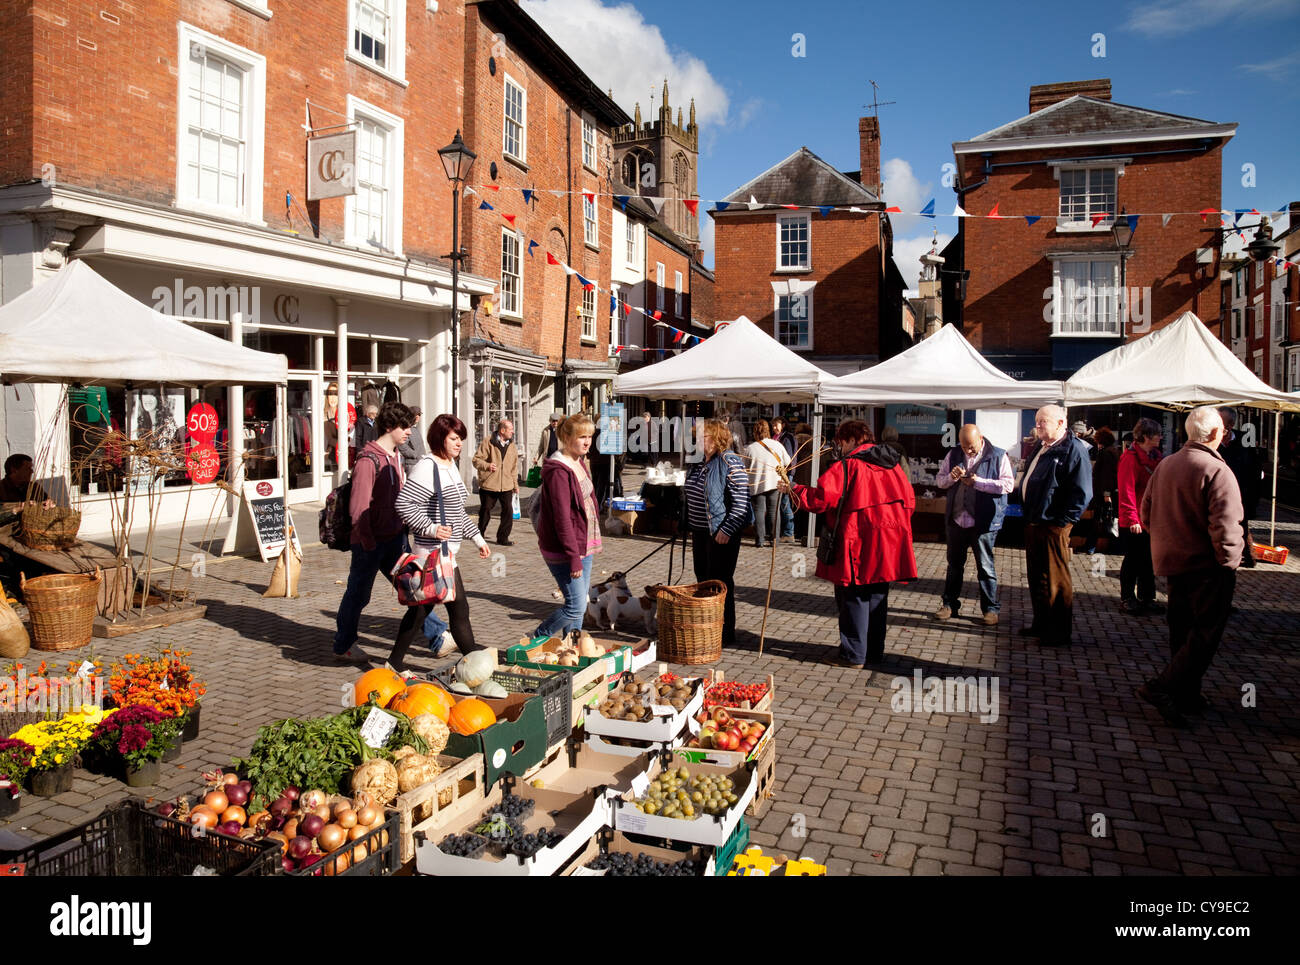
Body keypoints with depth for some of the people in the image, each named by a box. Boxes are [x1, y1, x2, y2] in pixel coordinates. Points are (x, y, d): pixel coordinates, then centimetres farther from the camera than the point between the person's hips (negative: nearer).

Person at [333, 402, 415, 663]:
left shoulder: (396, 457, 10)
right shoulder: (368, 460, -17)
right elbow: (358, 508, -20)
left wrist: (404, 529, 14)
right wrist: (367, 543, -18)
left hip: (396, 537, 8)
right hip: (371, 542, -7)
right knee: (358, 594, 7)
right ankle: (343, 647, 24)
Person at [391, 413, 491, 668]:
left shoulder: (450, 465, 15)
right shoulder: (428, 466, -15)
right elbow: (404, 503, -22)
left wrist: (478, 538, 20)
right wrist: (431, 529, -27)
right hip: (434, 552, -10)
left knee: (423, 606, 13)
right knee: (459, 607, -3)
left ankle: (395, 662, 23)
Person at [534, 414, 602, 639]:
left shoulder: (579, 463, 10)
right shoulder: (558, 471, -20)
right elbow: (562, 518, -23)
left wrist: (594, 540, 17)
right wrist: (573, 557, -23)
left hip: (583, 544, 9)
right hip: (563, 550, -9)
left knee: (580, 603, 14)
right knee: (576, 606, -7)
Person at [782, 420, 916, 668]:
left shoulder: (846, 466, -12)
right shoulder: (892, 465, 10)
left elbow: (820, 498, -18)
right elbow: (908, 500, 13)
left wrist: (795, 490, -2)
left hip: (858, 544, -7)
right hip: (888, 544, 7)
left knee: (853, 597, 2)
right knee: (877, 596, 15)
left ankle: (853, 654, 6)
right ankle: (875, 650, 24)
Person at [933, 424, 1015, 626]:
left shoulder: (998, 456, -5)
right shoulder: (953, 455, 7)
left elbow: (1008, 484, -12)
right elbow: (940, 481, 11)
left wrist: (978, 482, -19)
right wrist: (952, 477, -12)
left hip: (983, 522, -4)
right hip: (956, 519, 4)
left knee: (985, 566, 3)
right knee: (954, 564, 13)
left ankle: (990, 608, 15)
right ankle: (950, 604, 24)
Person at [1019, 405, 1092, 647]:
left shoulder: (1073, 450, -13)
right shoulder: (1041, 448, 15)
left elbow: (1081, 492, -17)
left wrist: (1063, 520, -18)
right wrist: (1026, 512, 15)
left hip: (1054, 527, -9)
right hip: (1033, 524, 9)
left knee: (1055, 580, 0)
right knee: (1036, 577, 16)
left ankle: (1060, 632, 11)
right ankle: (1041, 625, 29)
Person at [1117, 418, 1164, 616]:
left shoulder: (1154, 456, 12)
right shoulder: (1130, 458, -15)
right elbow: (1126, 491, -18)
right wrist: (1132, 519, -21)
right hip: (1134, 523, -8)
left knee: (1149, 560, 14)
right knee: (1133, 560, 2)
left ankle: (1146, 598, 24)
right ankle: (1127, 599, 14)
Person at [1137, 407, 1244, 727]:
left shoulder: (1165, 465, 5)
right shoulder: (1217, 471, -19)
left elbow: (1146, 514, 12)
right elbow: (1225, 527, -24)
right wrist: (1229, 560, -11)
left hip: (1173, 562, 8)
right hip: (1208, 568, -8)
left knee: (1182, 631, 16)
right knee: (1206, 635, -1)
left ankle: (1187, 695, 25)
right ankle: (1162, 687, -9)